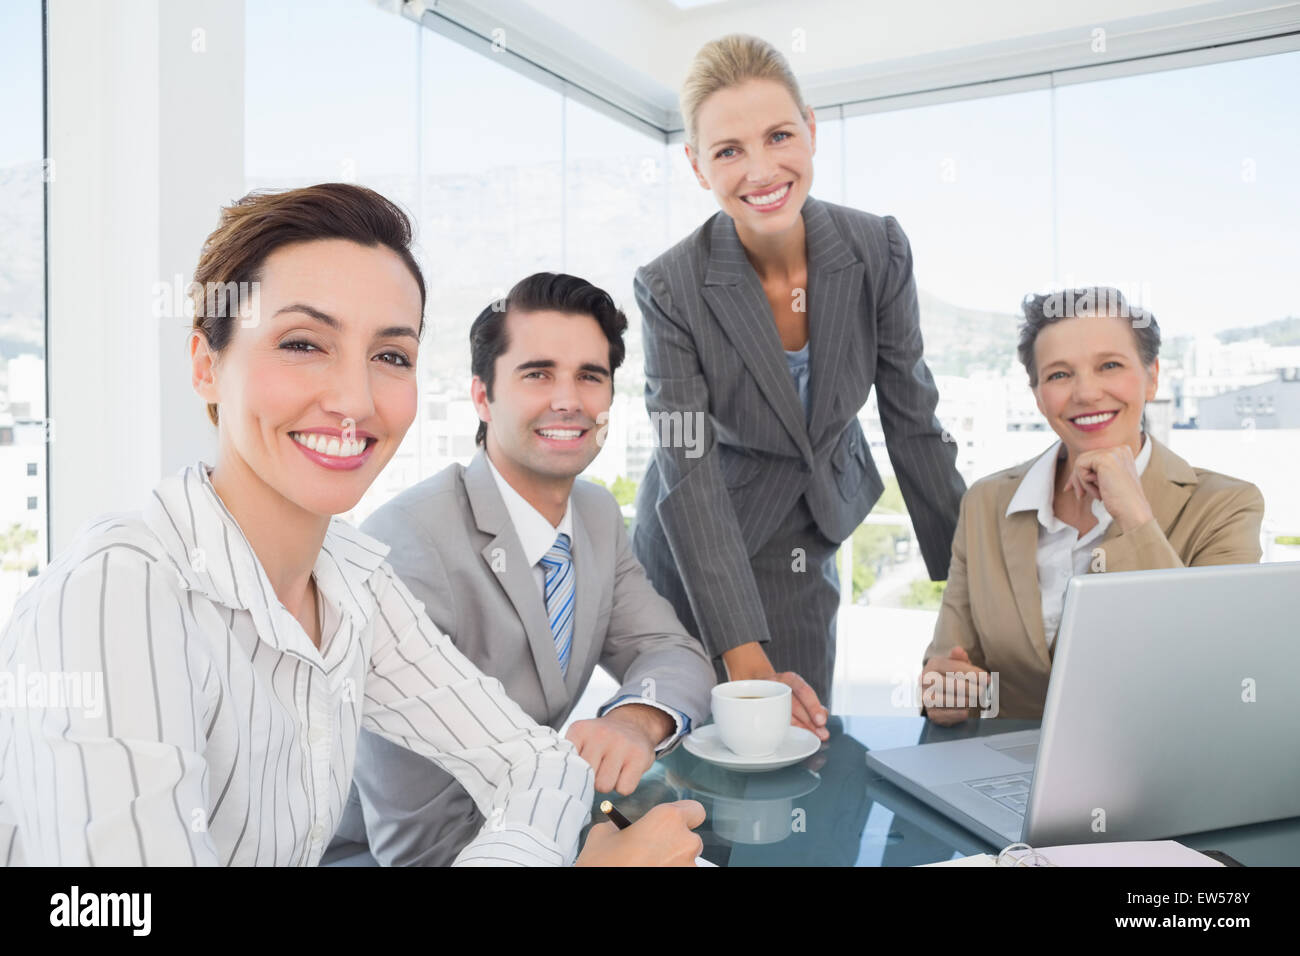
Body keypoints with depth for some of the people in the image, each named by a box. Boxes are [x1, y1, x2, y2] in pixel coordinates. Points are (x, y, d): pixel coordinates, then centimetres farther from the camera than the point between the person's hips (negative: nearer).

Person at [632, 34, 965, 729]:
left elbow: (913, 419, -5)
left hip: (807, 548, 3)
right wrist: (746, 661, -30)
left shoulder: (879, 252, -14)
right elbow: (690, 476, -25)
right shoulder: (671, 289, -22)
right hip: (693, 553, -2)